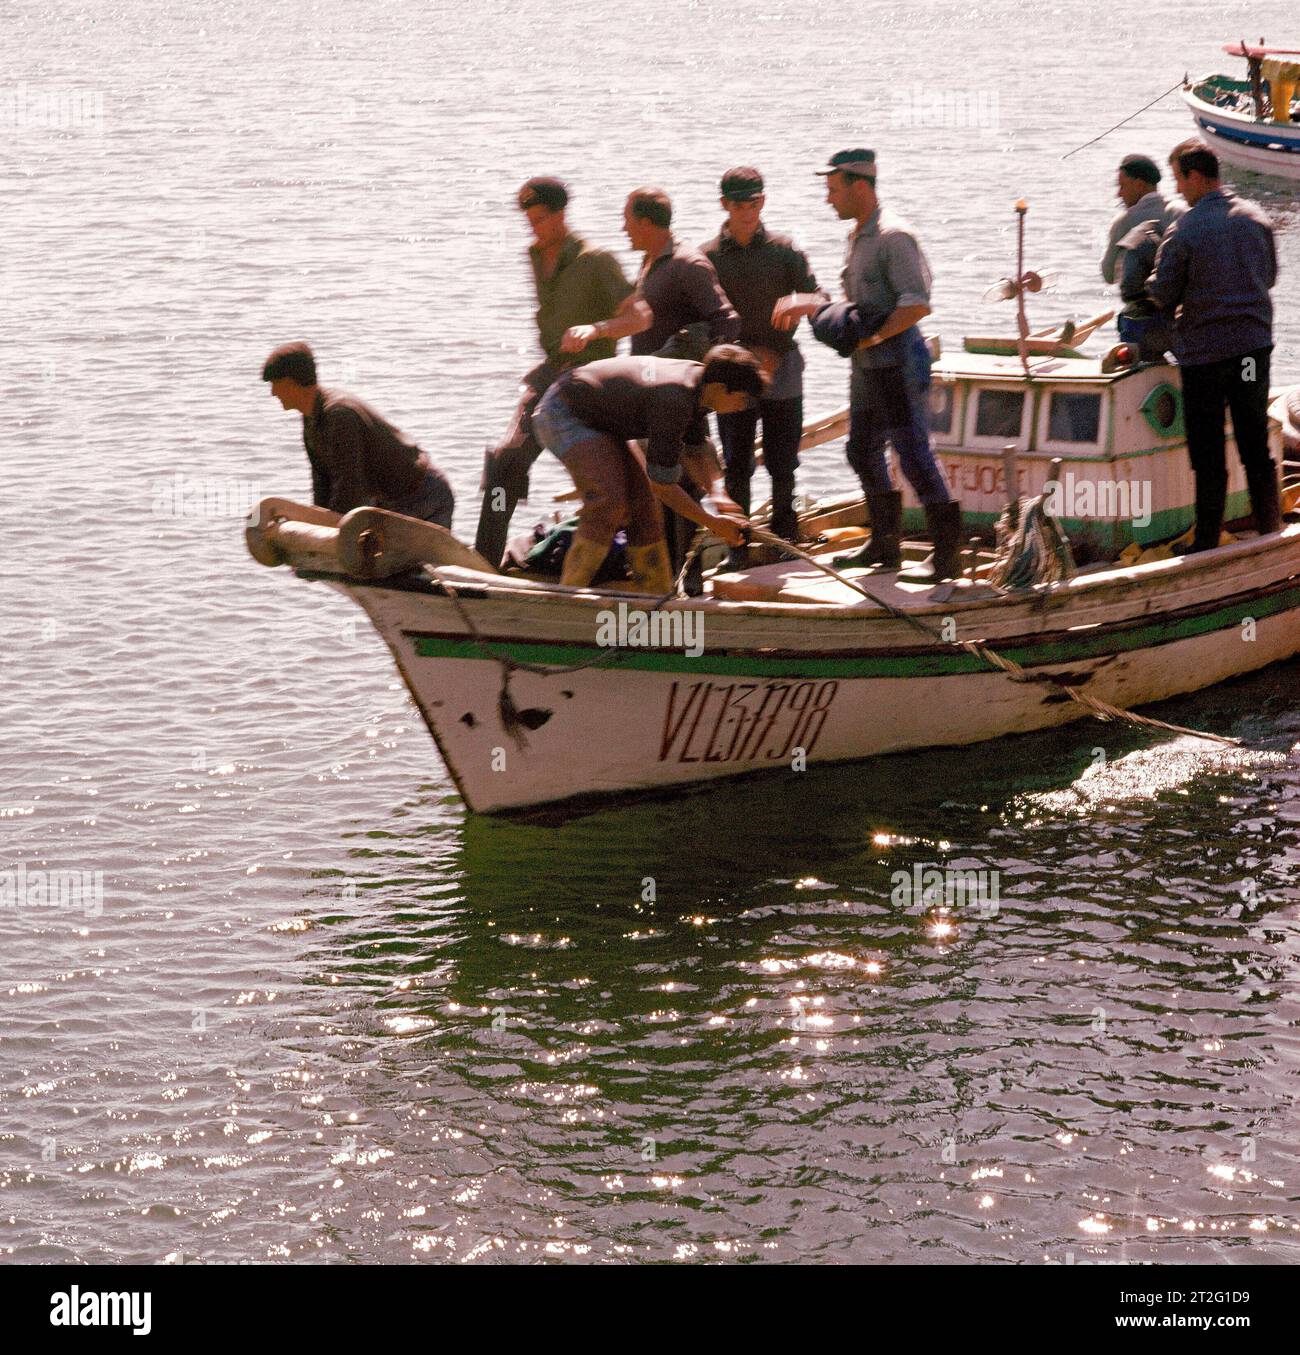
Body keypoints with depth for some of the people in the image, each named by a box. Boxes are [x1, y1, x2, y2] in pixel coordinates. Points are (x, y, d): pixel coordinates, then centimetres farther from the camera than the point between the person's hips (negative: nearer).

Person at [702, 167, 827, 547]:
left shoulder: (784, 249, 4)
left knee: (783, 466, 4)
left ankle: (785, 540, 16)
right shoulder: (709, 256, 2)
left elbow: (818, 297, -2)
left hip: (782, 373, 0)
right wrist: (746, 353, -12)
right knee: (737, 468, 2)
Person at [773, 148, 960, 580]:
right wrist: (807, 304, 13)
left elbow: (917, 303, -23)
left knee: (914, 454, -9)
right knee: (863, 451, 15)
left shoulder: (894, 237, -16)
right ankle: (885, 544, 27)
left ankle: (948, 553, -5)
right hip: (867, 366, 10)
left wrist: (873, 337, -23)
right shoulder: (857, 236, 14)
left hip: (898, 363, -10)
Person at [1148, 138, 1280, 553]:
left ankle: (1207, 542, 8)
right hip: (1254, 344, 5)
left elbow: (1162, 294, -10)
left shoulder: (1183, 231, -15)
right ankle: (1270, 533, 17)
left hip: (1203, 350, -5)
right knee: (1256, 444, 12)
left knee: (1207, 454, 3)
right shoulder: (1256, 219, 2)